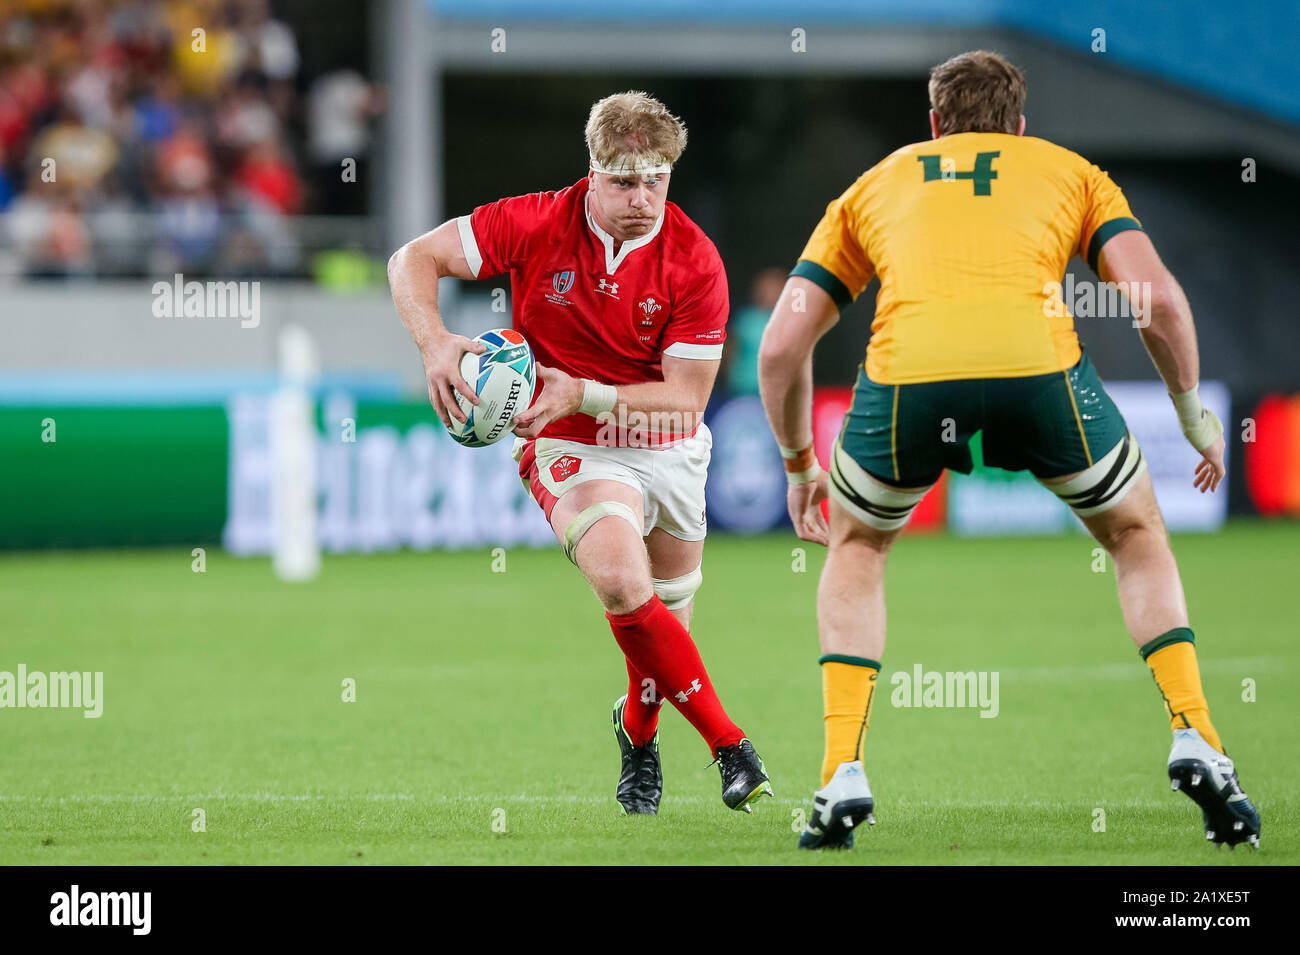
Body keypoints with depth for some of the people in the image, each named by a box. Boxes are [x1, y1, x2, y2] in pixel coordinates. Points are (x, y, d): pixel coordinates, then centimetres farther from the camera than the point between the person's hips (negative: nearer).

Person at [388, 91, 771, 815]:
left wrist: (583, 394, -26)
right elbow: (414, 259, -8)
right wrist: (436, 343, -26)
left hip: (670, 448, 3)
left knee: (667, 621, 14)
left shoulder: (695, 261, -14)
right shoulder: (536, 224, -16)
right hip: (570, 449, -3)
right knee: (622, 581, -29)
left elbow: (686, 397, -13)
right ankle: (730, 747, -19)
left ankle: (638, 730, 48)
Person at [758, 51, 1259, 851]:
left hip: (906, 375, 1)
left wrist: (799, 463, 41)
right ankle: (1197, 745, 13)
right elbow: (1160, 301, 12)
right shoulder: (1071, 171, 30)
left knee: (856, 547, 31)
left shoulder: (875, 184, 33)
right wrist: (1194, 412, 27)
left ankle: (843, 776, 18)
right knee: (1138, 538, 28)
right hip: (1039, 363, -1)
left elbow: (782, 345, 27)